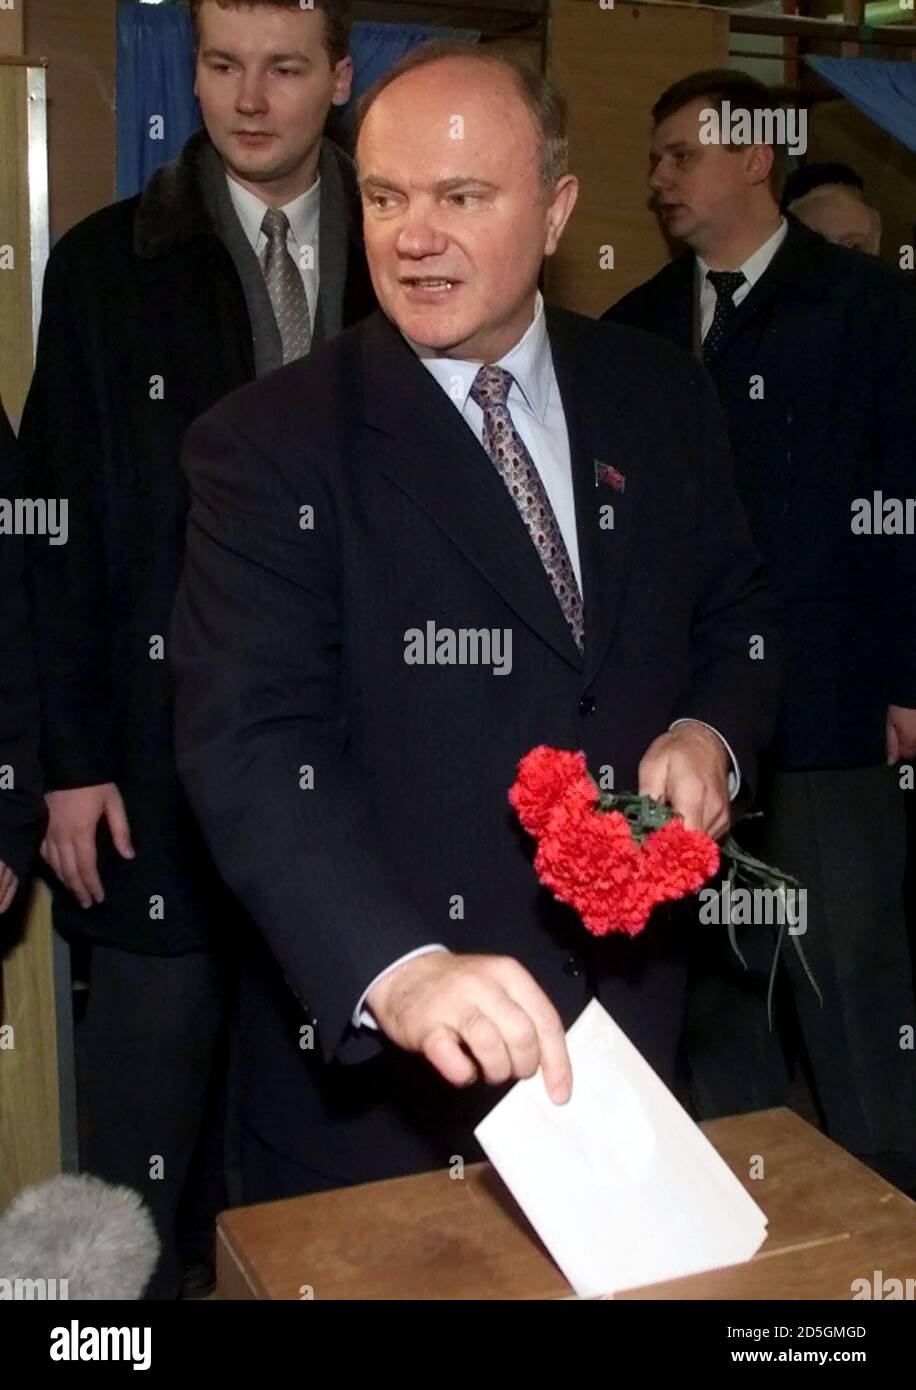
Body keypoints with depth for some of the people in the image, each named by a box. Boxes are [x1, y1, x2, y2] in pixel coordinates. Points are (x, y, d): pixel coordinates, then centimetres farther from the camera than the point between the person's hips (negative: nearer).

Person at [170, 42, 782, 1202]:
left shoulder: (660, 398, 2)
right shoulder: (266, 447, -12)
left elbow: (734, 624, 13)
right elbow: (247, 746, -23)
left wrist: (711, 733, -10)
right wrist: (396, 969, -37)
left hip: (626, 1023, 4)